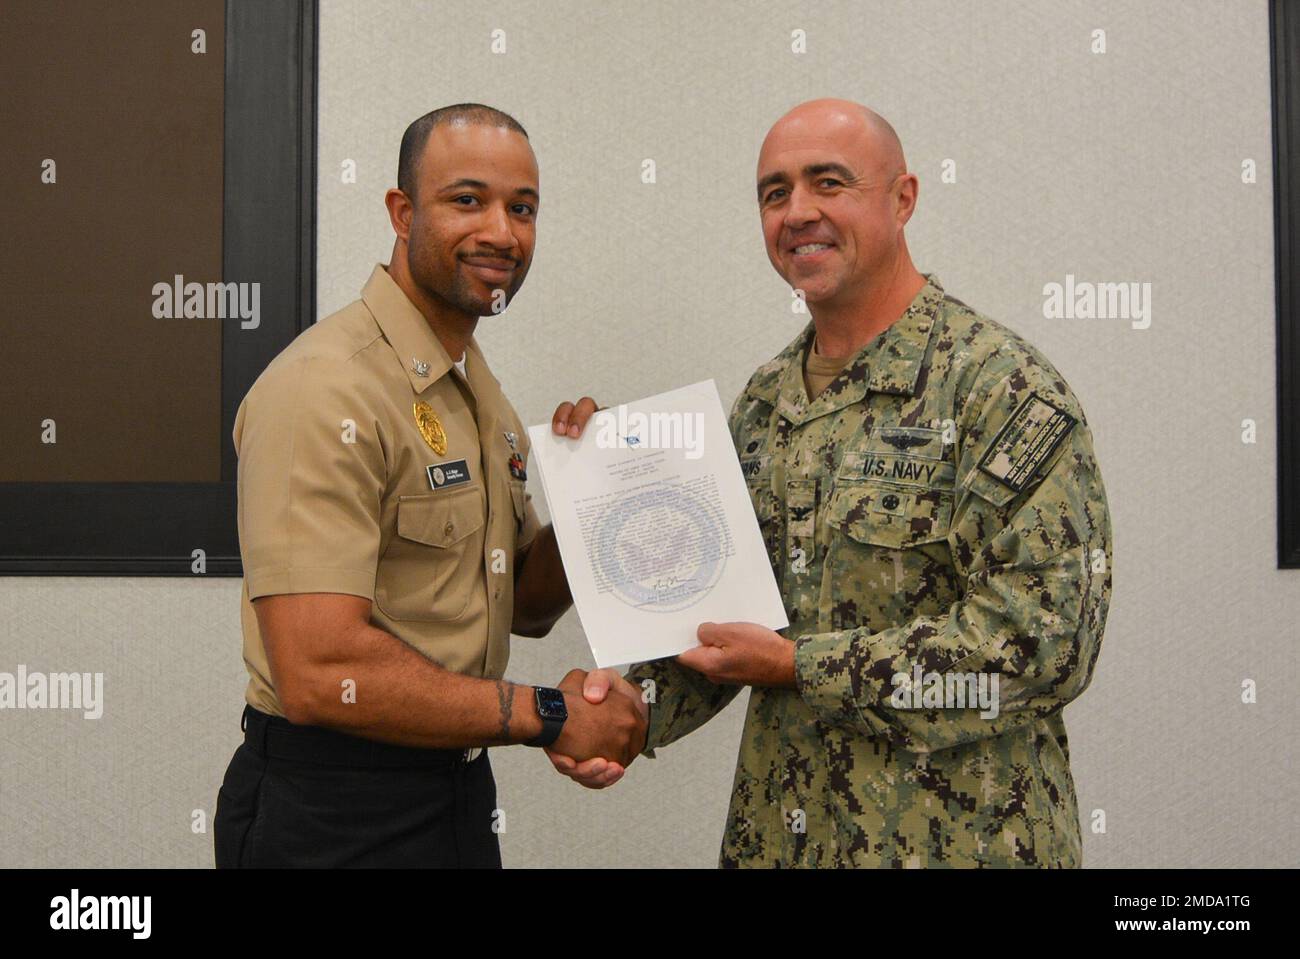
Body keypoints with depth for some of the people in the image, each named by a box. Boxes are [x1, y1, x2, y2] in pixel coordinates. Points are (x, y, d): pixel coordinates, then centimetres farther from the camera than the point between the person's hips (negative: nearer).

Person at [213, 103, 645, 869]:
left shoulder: (480, 389, 9)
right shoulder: (327, 390, -20)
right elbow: (319, 674, -28)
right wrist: (547, 716, -18)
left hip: (456, 793, 9)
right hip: (336, 818, -8)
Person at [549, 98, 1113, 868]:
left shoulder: (1005, 389, -14)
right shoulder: (765, 402, 7)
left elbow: (1042, 639, -22)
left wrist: (799, 666, -18)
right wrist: (639, 696, -8)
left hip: (958, 838, -6)